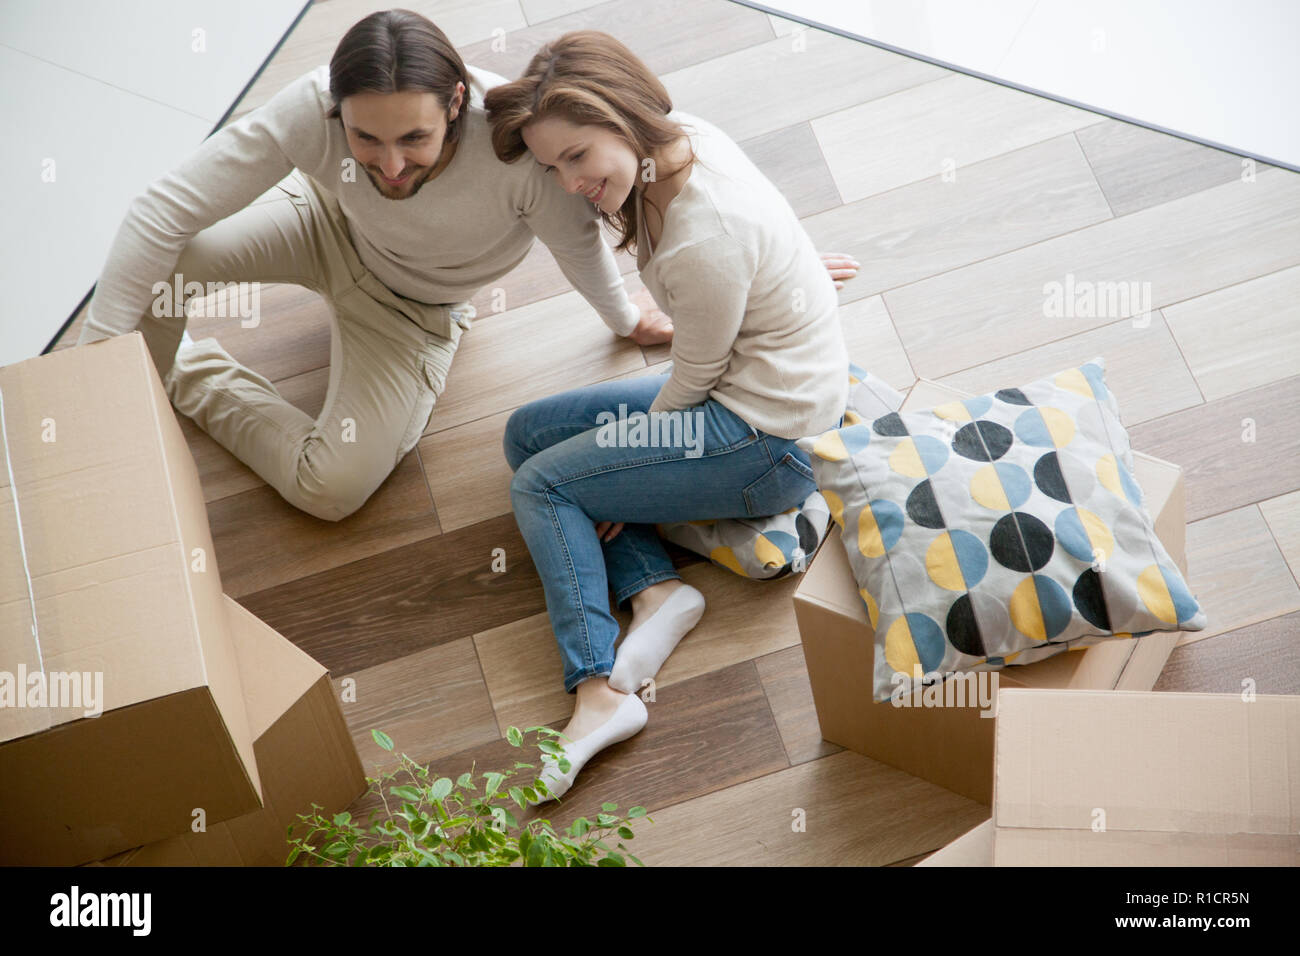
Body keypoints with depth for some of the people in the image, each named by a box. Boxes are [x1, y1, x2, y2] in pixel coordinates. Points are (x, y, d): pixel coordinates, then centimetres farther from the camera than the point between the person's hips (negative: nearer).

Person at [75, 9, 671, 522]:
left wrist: (625, 320, 2)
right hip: (327, 221, 1)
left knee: (332, 491, -15)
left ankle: (193, 377, 11)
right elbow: (164, 212, -32)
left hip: (414, 307, 0)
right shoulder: (310, 111, -37)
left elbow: (578, 244, -19)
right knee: (159, 255, -28)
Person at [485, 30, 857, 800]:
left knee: (541, 484, -6)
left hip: (770, 445, -10)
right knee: (527, 433, 10)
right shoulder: (682, 136, -9)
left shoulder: (703, 244, -31)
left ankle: (601, 690, -12)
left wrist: (629, 460, -4)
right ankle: (657, 590, -2)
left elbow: (693, 380, -18)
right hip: (744, 385, 10)